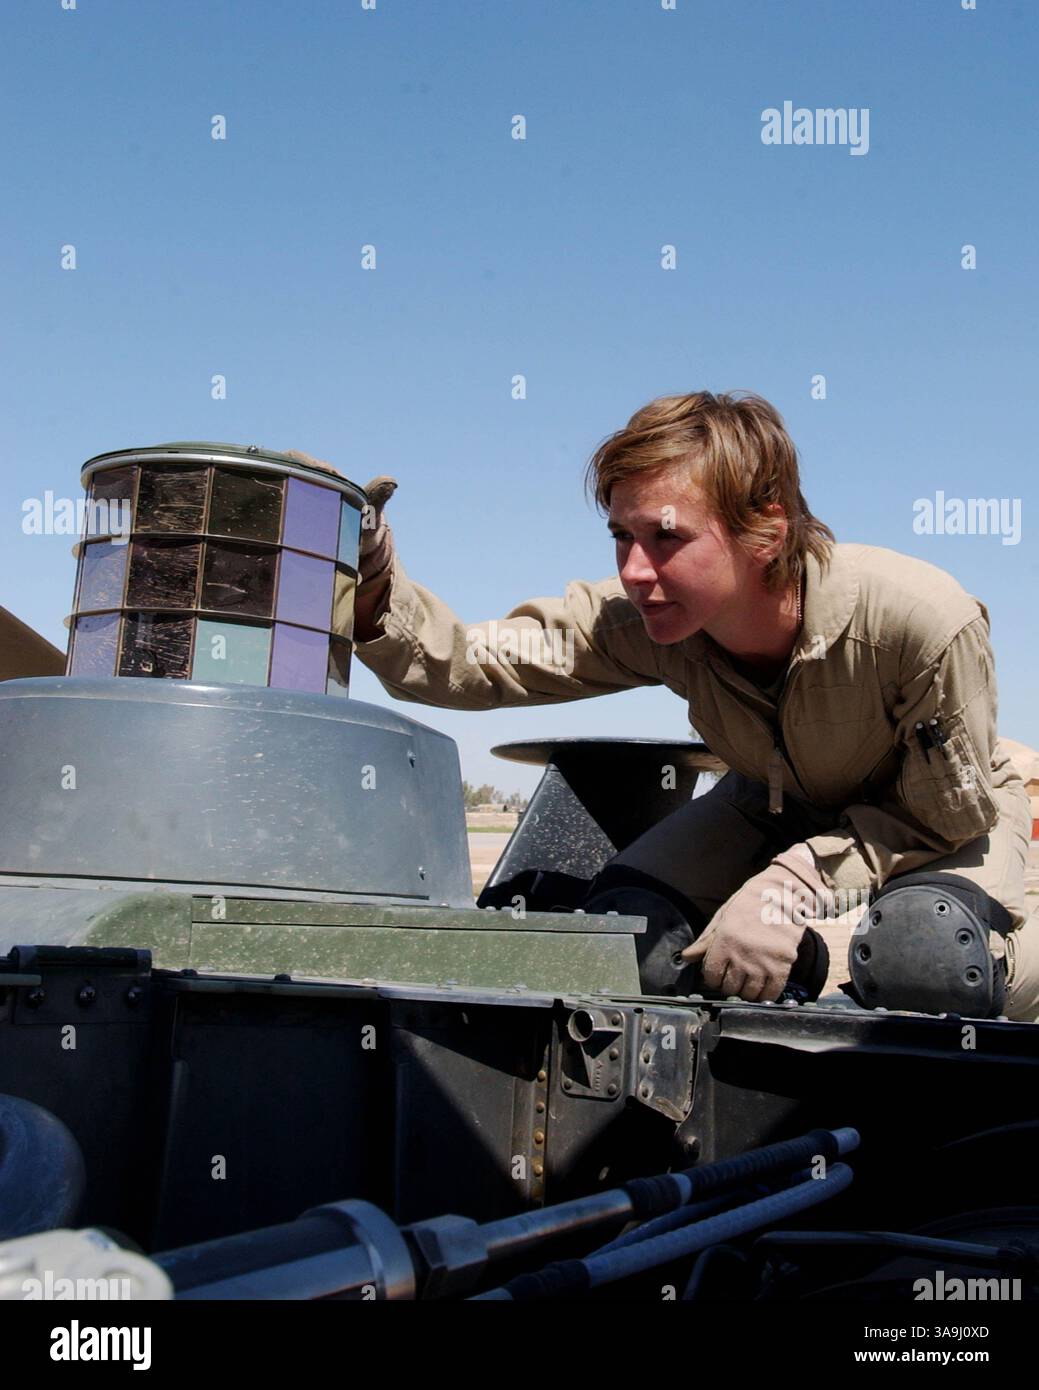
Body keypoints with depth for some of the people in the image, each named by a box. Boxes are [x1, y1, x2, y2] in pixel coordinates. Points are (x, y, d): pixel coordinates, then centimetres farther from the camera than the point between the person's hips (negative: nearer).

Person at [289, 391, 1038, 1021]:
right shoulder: (636, 621, -27)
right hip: (776, 803, 4)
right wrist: (372, 583, -49)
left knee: (914, 962, -35)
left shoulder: (926, 619, -38)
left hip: (951, 812, -3)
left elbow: (945, 813, -24)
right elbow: (466, 664, -29)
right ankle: (799, 965, 10)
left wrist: (794, 883, -34)